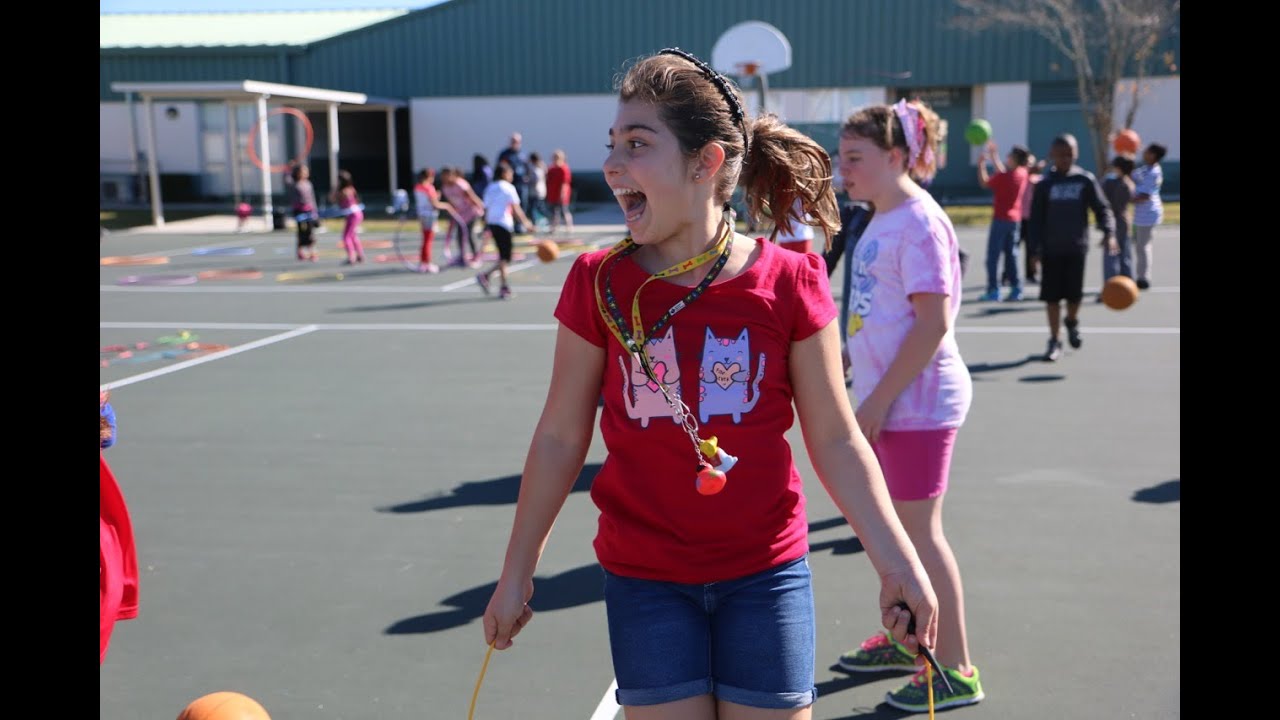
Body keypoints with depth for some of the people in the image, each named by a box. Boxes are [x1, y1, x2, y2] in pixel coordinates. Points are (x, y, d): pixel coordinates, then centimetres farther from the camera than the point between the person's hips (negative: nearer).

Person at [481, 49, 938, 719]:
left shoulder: (788, 281, -9)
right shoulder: (598, 283, -6)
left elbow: (836, 442, -2)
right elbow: (560, 438, 2)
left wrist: (898, 564, -6)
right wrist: (516, 572, 7)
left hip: (766, 576, 0)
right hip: (645, 582, 1)